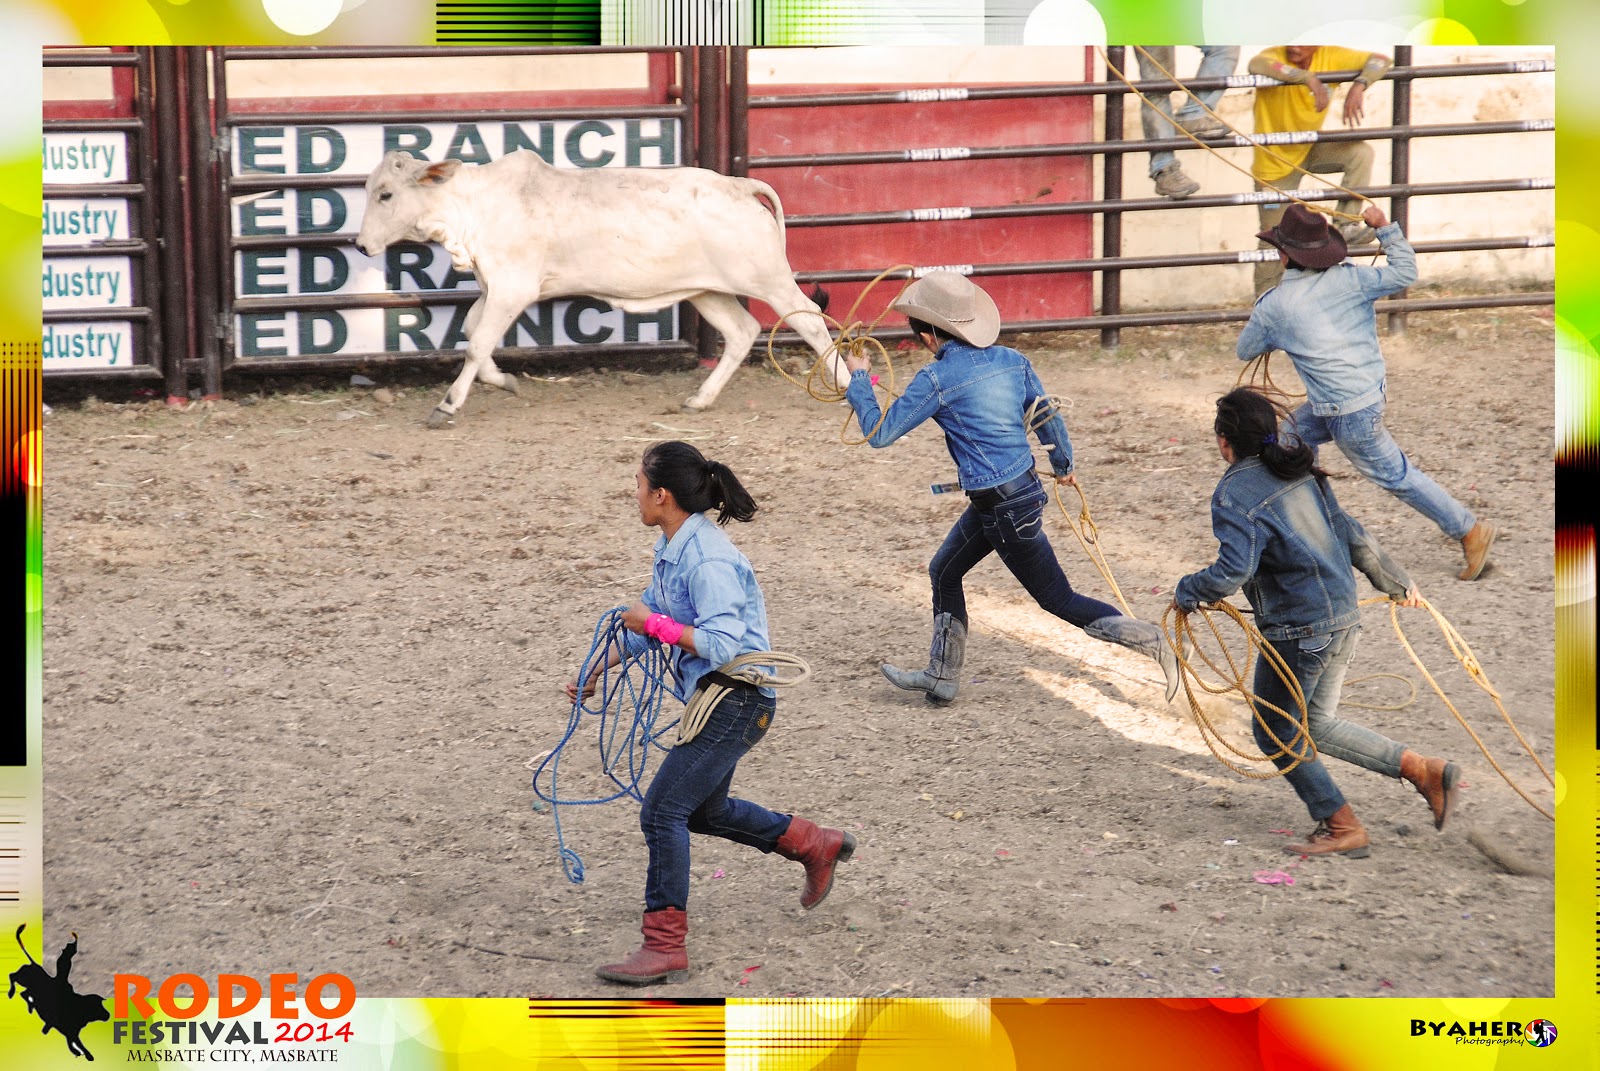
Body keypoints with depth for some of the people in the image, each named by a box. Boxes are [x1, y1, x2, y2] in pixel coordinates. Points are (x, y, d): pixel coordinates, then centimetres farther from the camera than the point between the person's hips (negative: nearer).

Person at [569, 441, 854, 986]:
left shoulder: (708, 560, -24)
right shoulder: (671, 547, 7)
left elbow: (720, 644, -28)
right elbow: (648, 620, 19)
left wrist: (654, 624, -19)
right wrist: (597, 669, 17)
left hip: (736, 702, -11)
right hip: (715, 699, 11)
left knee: (663, 811, -12)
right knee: (704, 810, 25)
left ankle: (666, 947, -7)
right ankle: (816, 845, 41)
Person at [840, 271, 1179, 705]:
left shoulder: (936, 379, -17)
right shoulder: (1009, 359, 2)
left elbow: (879, 432, -11)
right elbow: (1048, 417, 14)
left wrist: (858, 380, 4)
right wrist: (1063, 464, 32)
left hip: (1004, 509, -8)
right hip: (1024, 489, 8)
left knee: (1058, 599, 3)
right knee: (944, 572, 21)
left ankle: (1152, 641, 0)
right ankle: (941, 677, 30)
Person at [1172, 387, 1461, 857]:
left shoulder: (1235, 495, -16)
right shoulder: (1301, 473, 9)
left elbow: (1233, 570, -27)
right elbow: (1350, 533, 15)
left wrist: (1186, 592, -8)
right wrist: (1397, 582, 25)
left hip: (1297, 629, -8)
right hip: (1343, 615, 8)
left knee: (1276, 731, 9)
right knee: (1316, 725, 18)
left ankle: (1341, 827, 9)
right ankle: (1424, 770, 10)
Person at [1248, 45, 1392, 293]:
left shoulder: (1330, 57, -14)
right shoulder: (1275, 57, -25)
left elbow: (1380, 61, -18)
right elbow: (1256, 64, -50)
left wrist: (1359, 86, -38)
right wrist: (1308, 77, -56)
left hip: (1310, 149, 4)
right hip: (1275, 162, -4)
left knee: (1361, 152, -20)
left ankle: (1345, 226, -12)